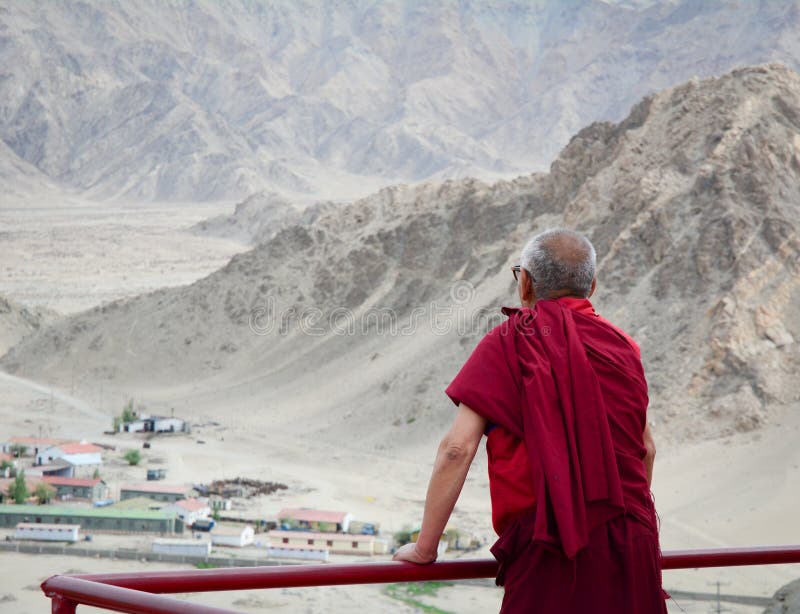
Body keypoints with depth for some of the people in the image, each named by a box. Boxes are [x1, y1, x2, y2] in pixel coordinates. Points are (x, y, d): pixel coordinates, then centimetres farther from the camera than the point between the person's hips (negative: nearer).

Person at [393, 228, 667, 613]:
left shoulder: (508, 342, -2)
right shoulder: (623, 346, 10)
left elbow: (458, 448, -8)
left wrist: (424, 548, -1)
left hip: (551, 552, -4)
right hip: (634, 545, 5)